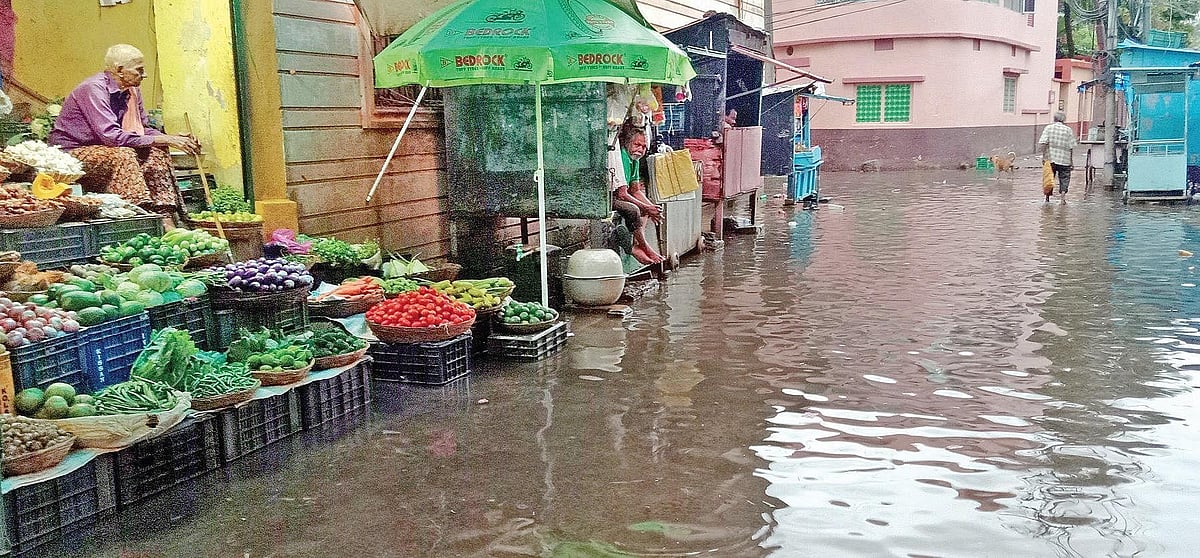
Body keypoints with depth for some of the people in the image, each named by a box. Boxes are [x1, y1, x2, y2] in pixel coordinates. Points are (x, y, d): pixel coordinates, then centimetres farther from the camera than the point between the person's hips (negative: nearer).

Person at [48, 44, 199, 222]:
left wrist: (172, 138, -12)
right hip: (71, 152, -8)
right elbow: (111, 135, -31)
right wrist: (161, 139, -30)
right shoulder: (94, 89, -22)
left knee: (157, 153, -11)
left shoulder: (132, 90, 3)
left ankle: (165, 220, -20)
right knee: (123, 155, -32)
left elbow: (143, 129, 8)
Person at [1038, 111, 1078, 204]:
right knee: (1064, 178, 8)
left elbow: (1042, 143, -10)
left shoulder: (1048, 128, 0)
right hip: (1064, 160, -1)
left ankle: (1047, 198, 16)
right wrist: (1071, 160, 6)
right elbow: (1072, 147, -1)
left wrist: (1044, 155, -6)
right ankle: (1063, 193, -11)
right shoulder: (1068, 130, -1)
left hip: (1051, 158, 1)